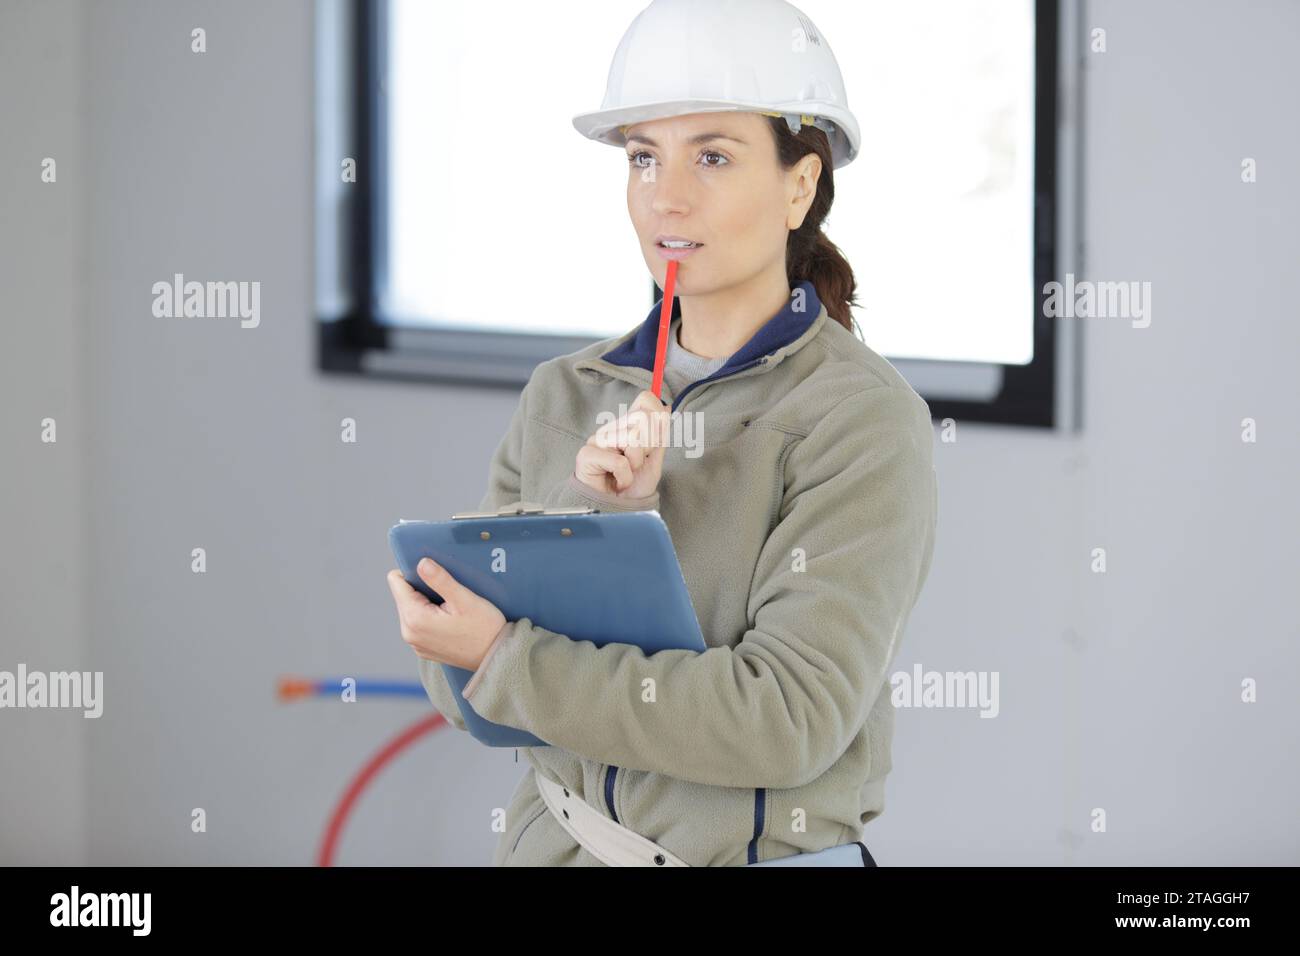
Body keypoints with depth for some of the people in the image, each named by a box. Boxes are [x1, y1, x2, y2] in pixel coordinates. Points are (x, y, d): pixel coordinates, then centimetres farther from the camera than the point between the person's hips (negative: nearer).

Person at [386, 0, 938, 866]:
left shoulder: (864, 417, -13)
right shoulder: (564, 397, 1)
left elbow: (791, 719, -22)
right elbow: (458, 682, -3)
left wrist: (504, 659, -18)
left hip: (756, 850, -4)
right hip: (555, 840, 4)